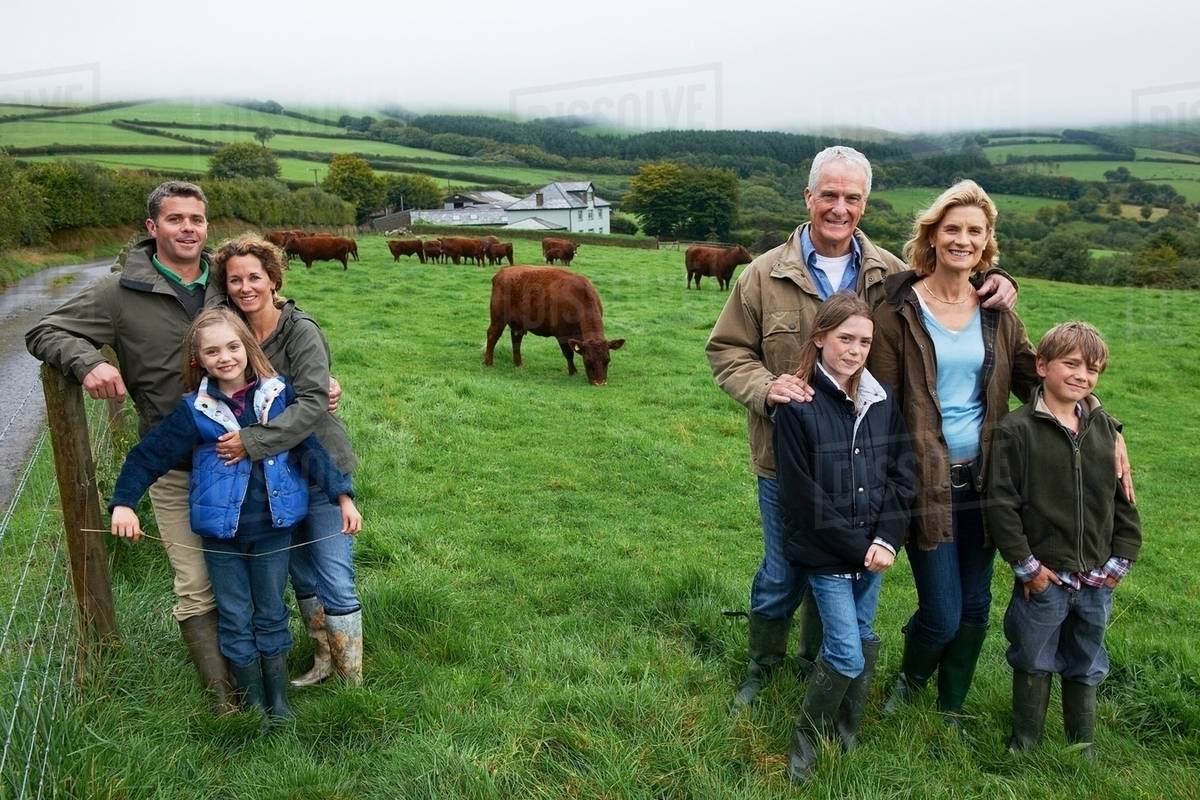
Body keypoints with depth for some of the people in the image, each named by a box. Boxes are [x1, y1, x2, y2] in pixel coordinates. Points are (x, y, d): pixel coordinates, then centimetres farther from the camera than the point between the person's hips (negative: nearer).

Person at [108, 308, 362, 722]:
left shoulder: (278, 395, -4)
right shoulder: (194, 410, -4)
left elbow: (310, 448, -2)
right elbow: (148, 455, 0)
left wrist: (342, 496, -7)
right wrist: (123, 502, -12)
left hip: (273, 527, 0)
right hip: (221, 531, 0)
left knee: (271, 616, 13)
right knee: (236, 620, 11)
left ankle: (279, 701, 29)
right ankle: (255, 704, 26)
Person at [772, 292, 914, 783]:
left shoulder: (882, 401, 3)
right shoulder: (798, 407, -14)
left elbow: (901, 476, 2)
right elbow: (804, 498, -15)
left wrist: (886, 540, -10)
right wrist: (857, 547, -13)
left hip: (874, 551, 5)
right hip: (826, 554, -5)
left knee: (863, 643, 14)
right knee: (847, 654, -6)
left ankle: (846, 734, 33)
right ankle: (807, 740, 16)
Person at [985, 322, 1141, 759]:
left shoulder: (1105, 429, 5)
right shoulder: (1016, 429, -12)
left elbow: (1124, 497, 10)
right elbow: (999, 502, -14)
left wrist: (1121, 559, 4)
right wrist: (1025, 563, -13)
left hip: (1097, 580, 5)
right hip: (1044, 576, -5)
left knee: (1087, 668, 19)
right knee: (1034, 664, 11)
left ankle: (1083, 751, 37)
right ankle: (1025, 746, 29)